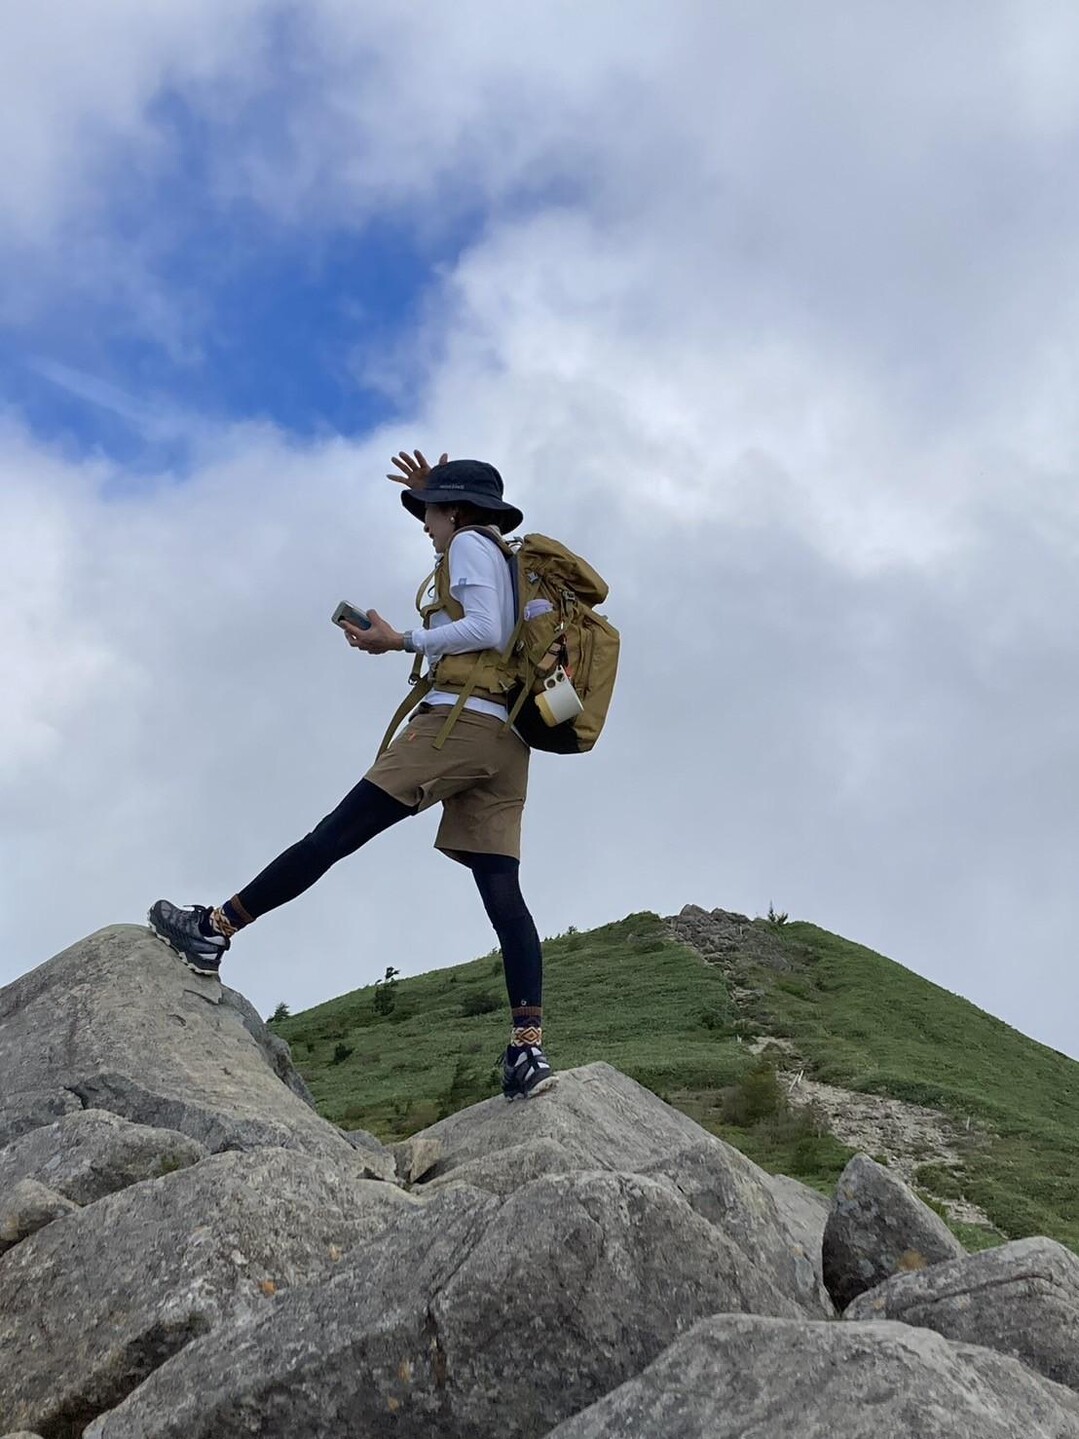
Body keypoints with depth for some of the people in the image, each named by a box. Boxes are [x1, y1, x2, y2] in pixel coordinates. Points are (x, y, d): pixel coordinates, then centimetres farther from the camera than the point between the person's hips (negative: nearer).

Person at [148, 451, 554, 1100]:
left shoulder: (470, 543, 6)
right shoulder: (507, 556, 31)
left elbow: (484, 629, -11)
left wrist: (399, 641, -5)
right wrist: (433, 488, 50)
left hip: (460, 718, -8)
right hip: (507, 742, 8)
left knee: (335, 834, -8)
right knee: (504, 896, -5)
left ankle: (216, 927, -5)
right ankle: (530, 1049, -15)